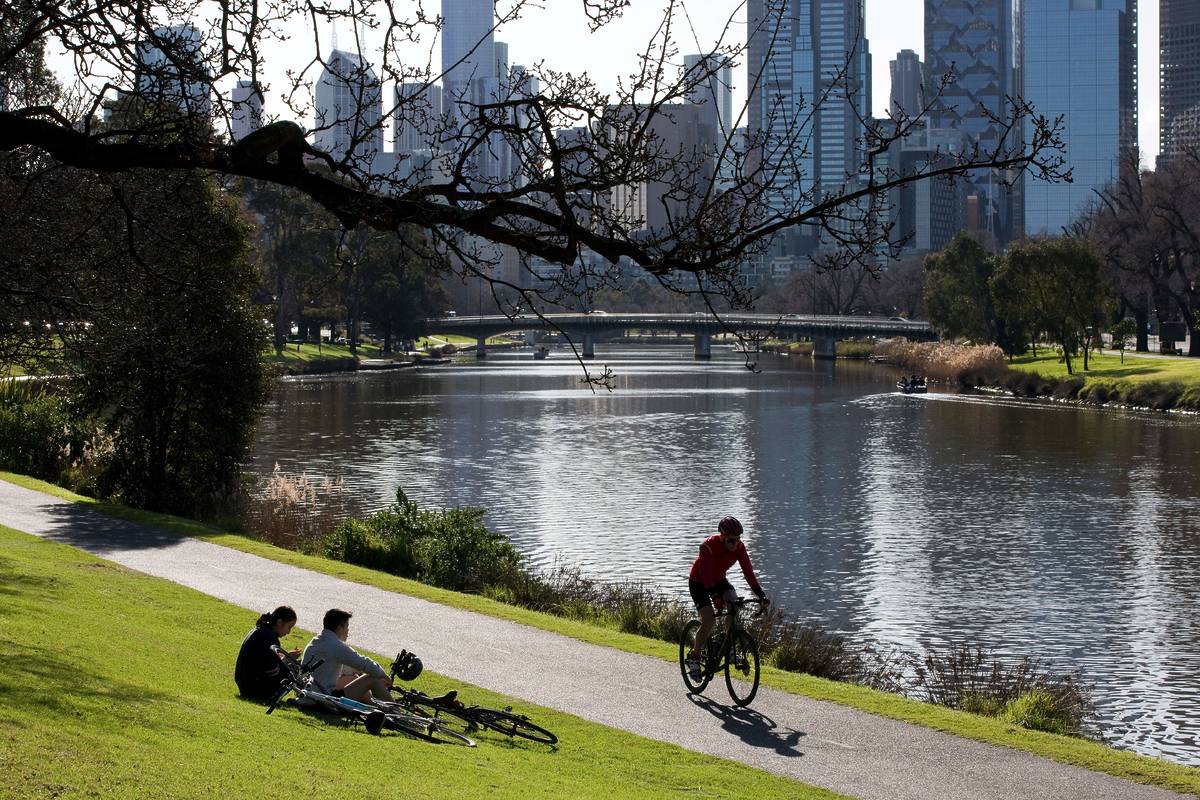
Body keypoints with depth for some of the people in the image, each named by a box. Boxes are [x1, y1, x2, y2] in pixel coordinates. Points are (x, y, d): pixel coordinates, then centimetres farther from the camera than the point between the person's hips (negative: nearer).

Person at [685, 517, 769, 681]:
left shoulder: (739, 547, -19)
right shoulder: (708, 546, -34)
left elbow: (748, 571, -21)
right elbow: (706, 575, -40)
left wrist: (761, 595, -32)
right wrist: (716, 597, -52)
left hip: (719, 580, 5)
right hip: (699, 582, -5)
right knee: (709, 620, -20)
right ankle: (694, 657, -3)